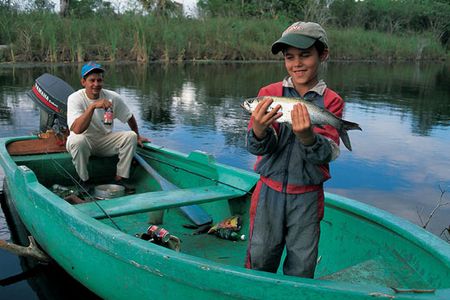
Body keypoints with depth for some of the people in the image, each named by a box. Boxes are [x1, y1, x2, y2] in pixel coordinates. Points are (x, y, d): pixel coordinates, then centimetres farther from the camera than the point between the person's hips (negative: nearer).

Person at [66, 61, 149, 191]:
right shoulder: (75, 98, -20)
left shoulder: (113, 97, -10)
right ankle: (84, 181, -13)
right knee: (77, 140, -37)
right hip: (84, 141, -3)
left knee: (131, 136, -18)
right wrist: (92, 106, -44)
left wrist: (137, 136, 20)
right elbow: (77, 129, -36)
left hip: (105, 140, 3)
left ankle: (120, 178, -7)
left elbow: (129, 117, 8)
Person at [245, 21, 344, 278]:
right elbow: (258, 148, -10)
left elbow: (327, 153, -14)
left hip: (307, 196, 0)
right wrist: (259, 131, -34)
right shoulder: (269, 93, -2)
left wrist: (307, 137, -35)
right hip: (269, 190, 1)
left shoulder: (331, 101, -3)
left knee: (301, 268, 10)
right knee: (260, 259, 10)